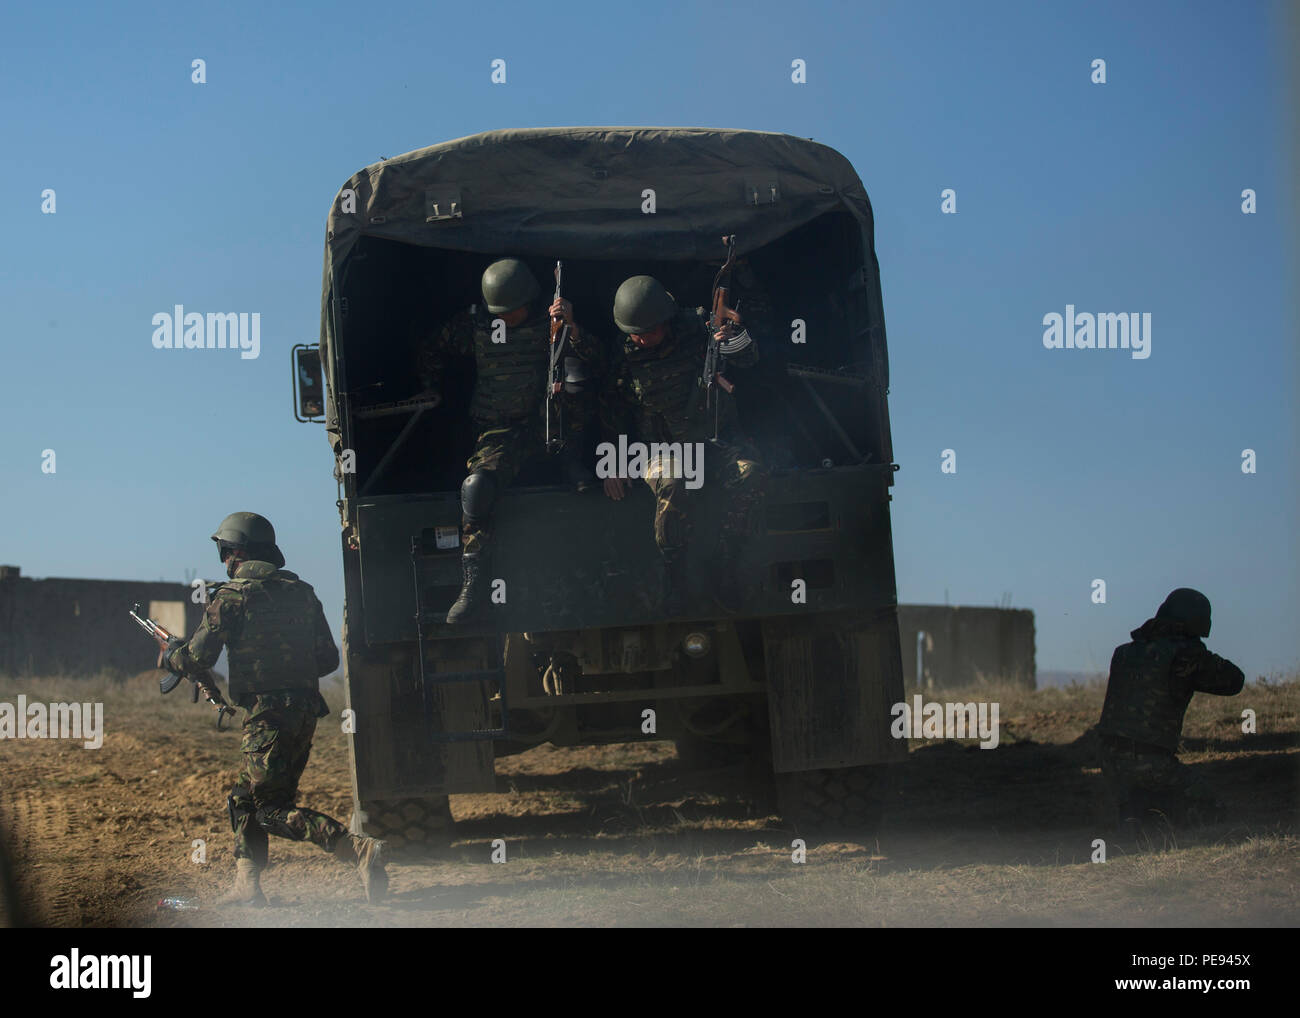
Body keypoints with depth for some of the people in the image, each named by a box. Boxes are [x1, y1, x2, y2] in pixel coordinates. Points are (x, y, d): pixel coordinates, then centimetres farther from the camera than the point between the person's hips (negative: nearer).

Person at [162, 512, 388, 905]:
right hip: (306, 712, 8)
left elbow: (198, 656, -5)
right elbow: (328, 658, 13)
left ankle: (359, 850, -22)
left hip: (267, 714, -8)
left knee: (272, 809, -6)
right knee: (246, 798, 19)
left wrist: (169, 657, 16)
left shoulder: (232, 596, -7)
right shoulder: (302, 593, 13)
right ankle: (247, 885, 14)